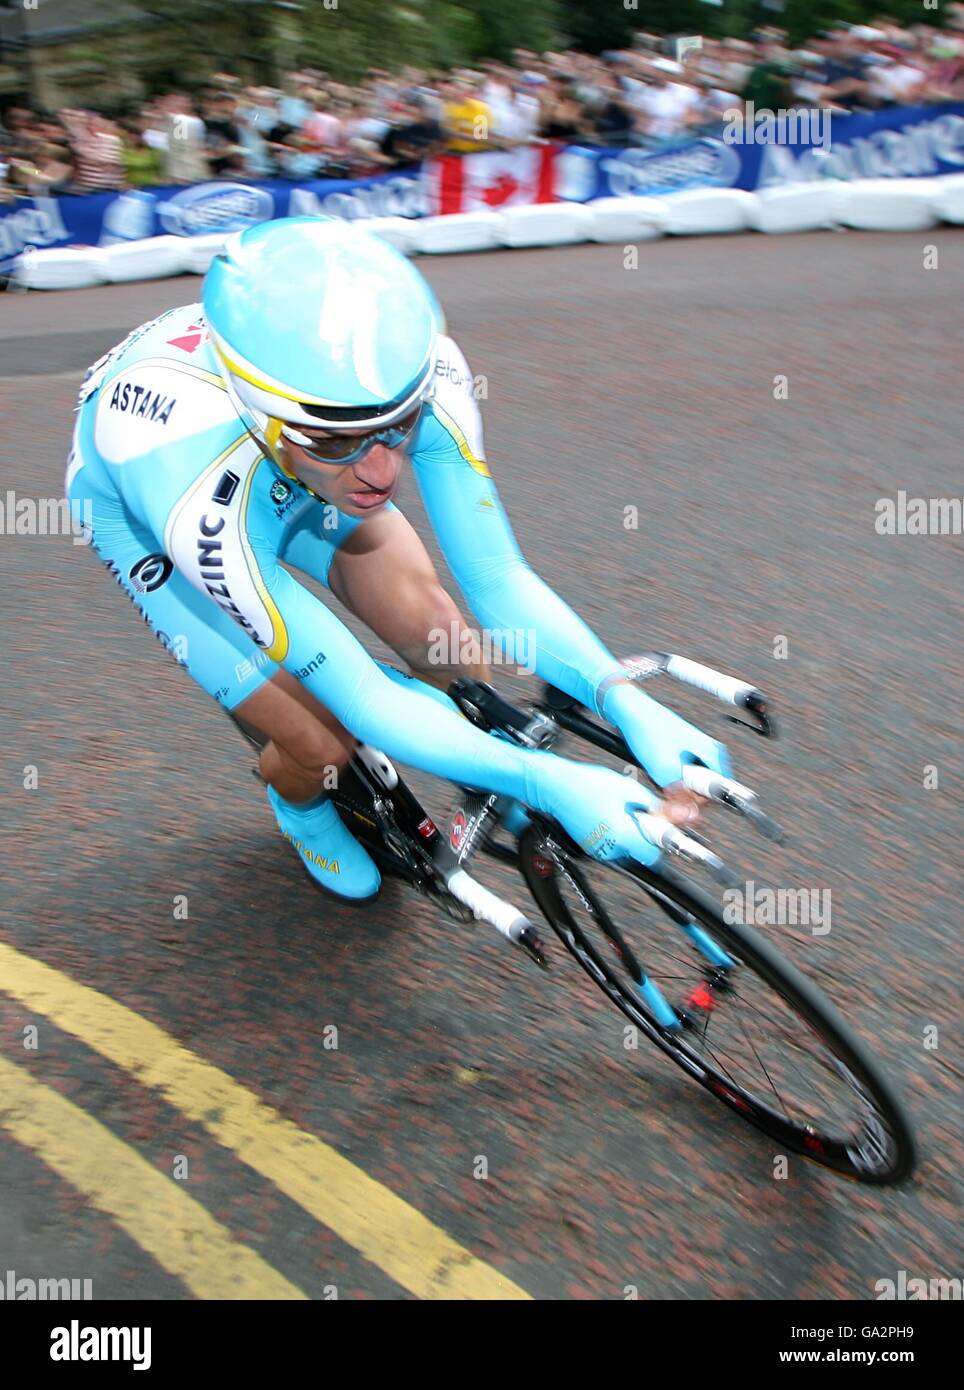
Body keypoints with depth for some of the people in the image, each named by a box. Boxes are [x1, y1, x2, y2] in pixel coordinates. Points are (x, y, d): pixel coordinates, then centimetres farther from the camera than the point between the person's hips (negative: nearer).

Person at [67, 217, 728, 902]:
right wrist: (545, 782, -43)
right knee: (324, 743, -11)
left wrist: (627, 703, -41)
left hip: (291, 482, 3)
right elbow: (360, 701, -38)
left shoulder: (416, 368, -35)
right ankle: (298, 802, 28)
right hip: (144, 515, -3)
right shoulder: (202, 505, -46)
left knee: (446, 646, -13)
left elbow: (497, 576, -28)